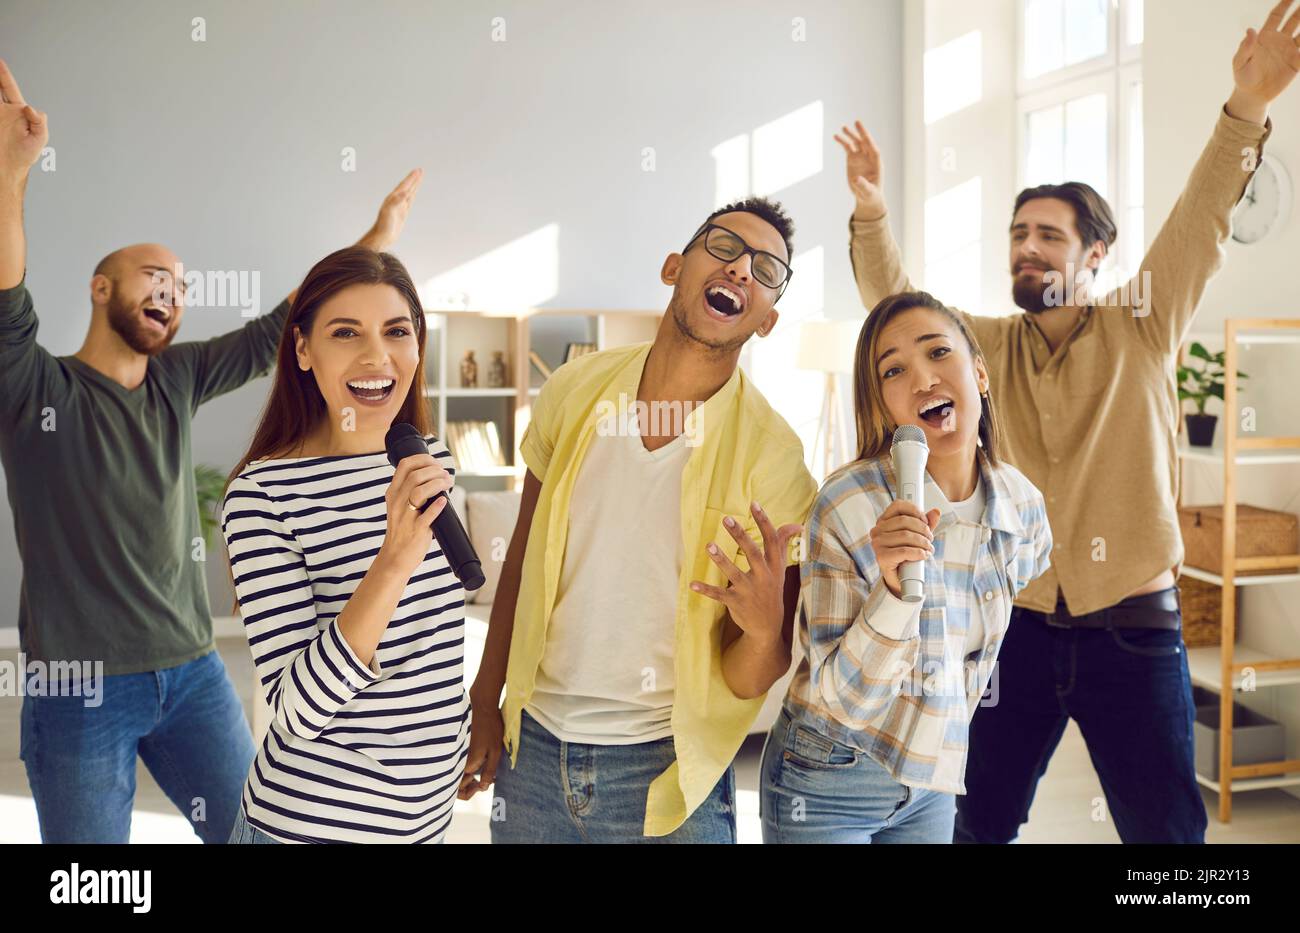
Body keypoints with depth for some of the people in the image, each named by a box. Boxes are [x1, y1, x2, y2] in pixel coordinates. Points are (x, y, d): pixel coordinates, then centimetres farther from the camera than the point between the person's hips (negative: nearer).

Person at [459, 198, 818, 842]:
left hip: (665, 766, -3)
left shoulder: (772, 456, -15)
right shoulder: (574, 390, -6)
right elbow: (523, 556, 6)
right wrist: (485, 703, 9)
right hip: (533, 746, 3)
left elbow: (748, 682, -10)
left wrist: (764, 626, -31)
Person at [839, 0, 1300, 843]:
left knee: (1166, 828, 8)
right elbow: (895, 305, 2)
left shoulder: (1142, 330, -1)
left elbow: (1200, 226, -14)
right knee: (982, 823, 13)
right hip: (1019, 624, 3)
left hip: (1134, 626, -2)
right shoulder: (993, 347, 6)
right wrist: (871, 209, -15)